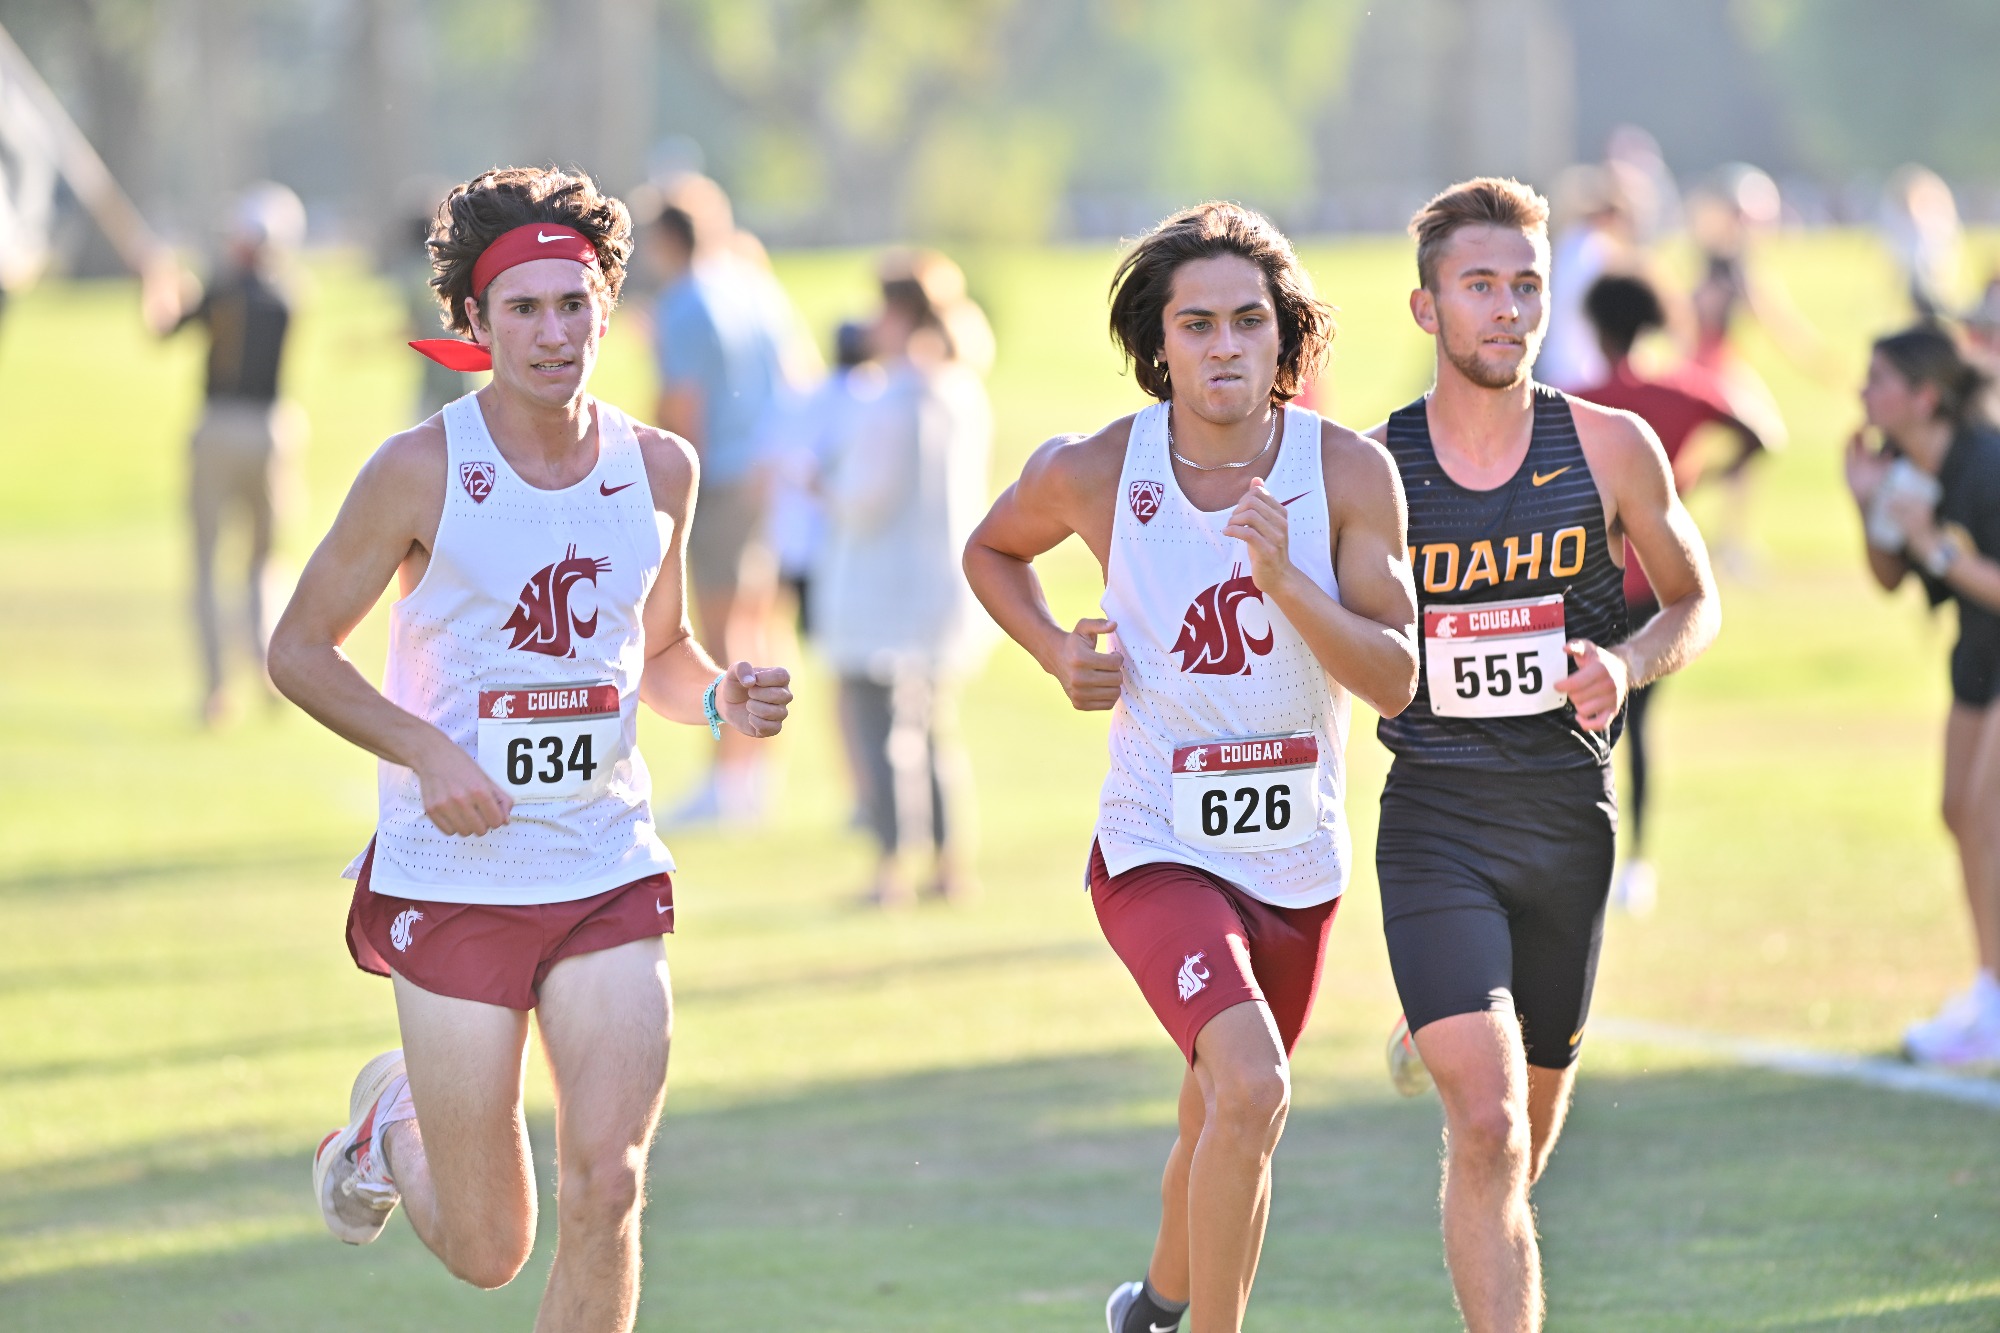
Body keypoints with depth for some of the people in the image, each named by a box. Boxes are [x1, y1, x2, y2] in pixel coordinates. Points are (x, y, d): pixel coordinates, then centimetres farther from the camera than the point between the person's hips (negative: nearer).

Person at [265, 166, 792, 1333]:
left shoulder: (660, 468, 3)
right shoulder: (423, 471, -10)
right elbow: (300, 648, -2)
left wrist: (720, 698, -4)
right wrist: (427, 752, -17)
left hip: (610, 875, 3)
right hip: (453, 878, -3)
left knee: (607, 1187, -13)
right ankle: (393, 1120, 40)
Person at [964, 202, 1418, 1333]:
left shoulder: (1350, 473, -10)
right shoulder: (1095, 473, -10)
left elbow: (1396, 679, -14)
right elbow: (992, 550, 12)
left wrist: (1283, 576, -27)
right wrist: (1058, 654, -5)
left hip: (1299, 859, 3)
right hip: (1158, 850, -3)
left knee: (1226, 1120, 21)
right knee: (1252, 1085, -27)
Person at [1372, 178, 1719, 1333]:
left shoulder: (1611, 449, -1)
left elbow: (1697, 604, 11)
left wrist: (1628, 664, -8)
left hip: (1570, 816, 3)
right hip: (1434, 824, -2)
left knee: (1531, 1125, 17)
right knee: (1488, 1128, -17)